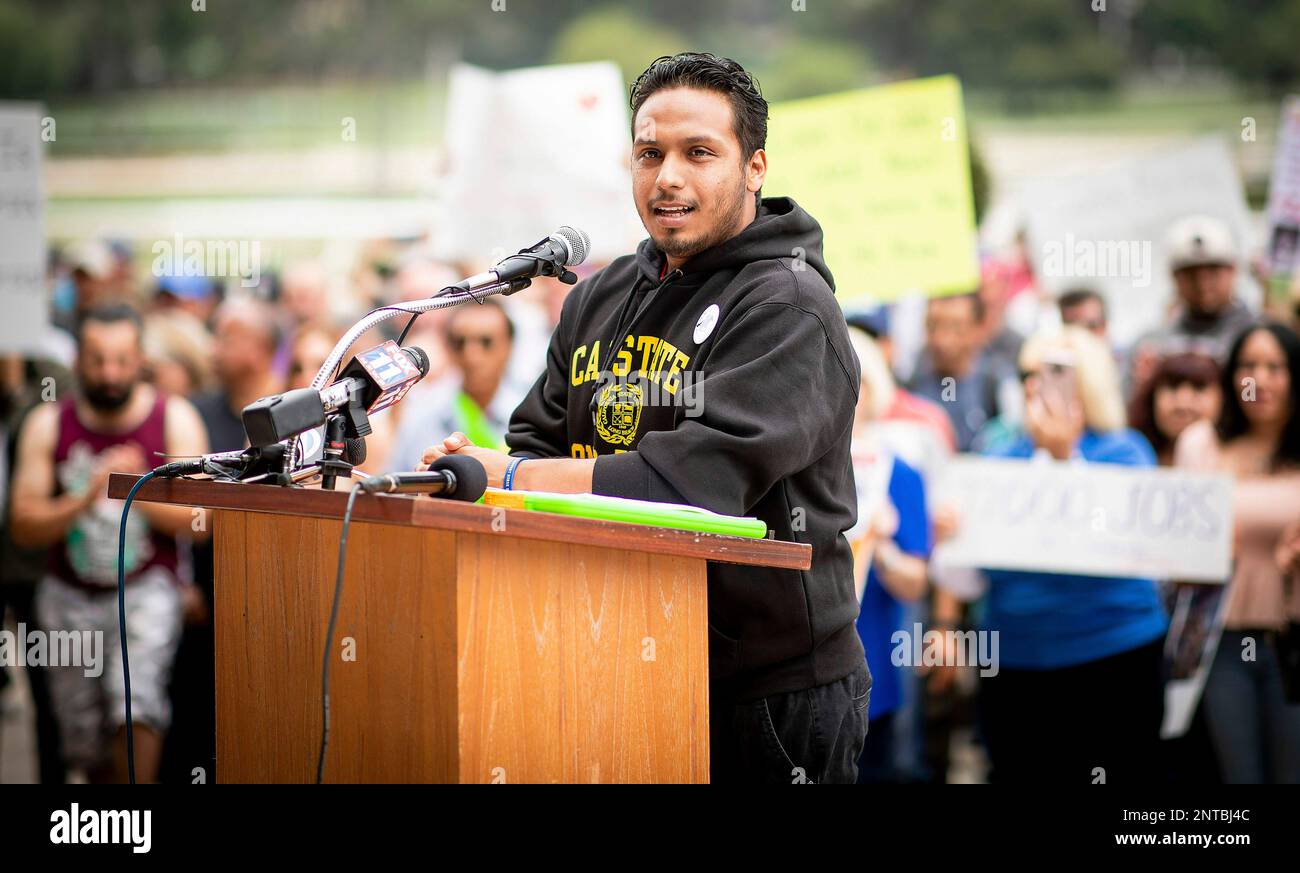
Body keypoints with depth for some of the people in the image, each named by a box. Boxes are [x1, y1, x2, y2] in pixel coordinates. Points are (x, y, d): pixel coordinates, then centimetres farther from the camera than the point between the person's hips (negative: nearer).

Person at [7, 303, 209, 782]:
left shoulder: (174, 418, -4)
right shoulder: (48, 425, -2)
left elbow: (198, 519, -7)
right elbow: (24, 527, -6)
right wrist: (85, 498, -22)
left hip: (147, 587, -2)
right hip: (70, 595, 2)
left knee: (136, 700, -27)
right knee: (86, 743, 6)